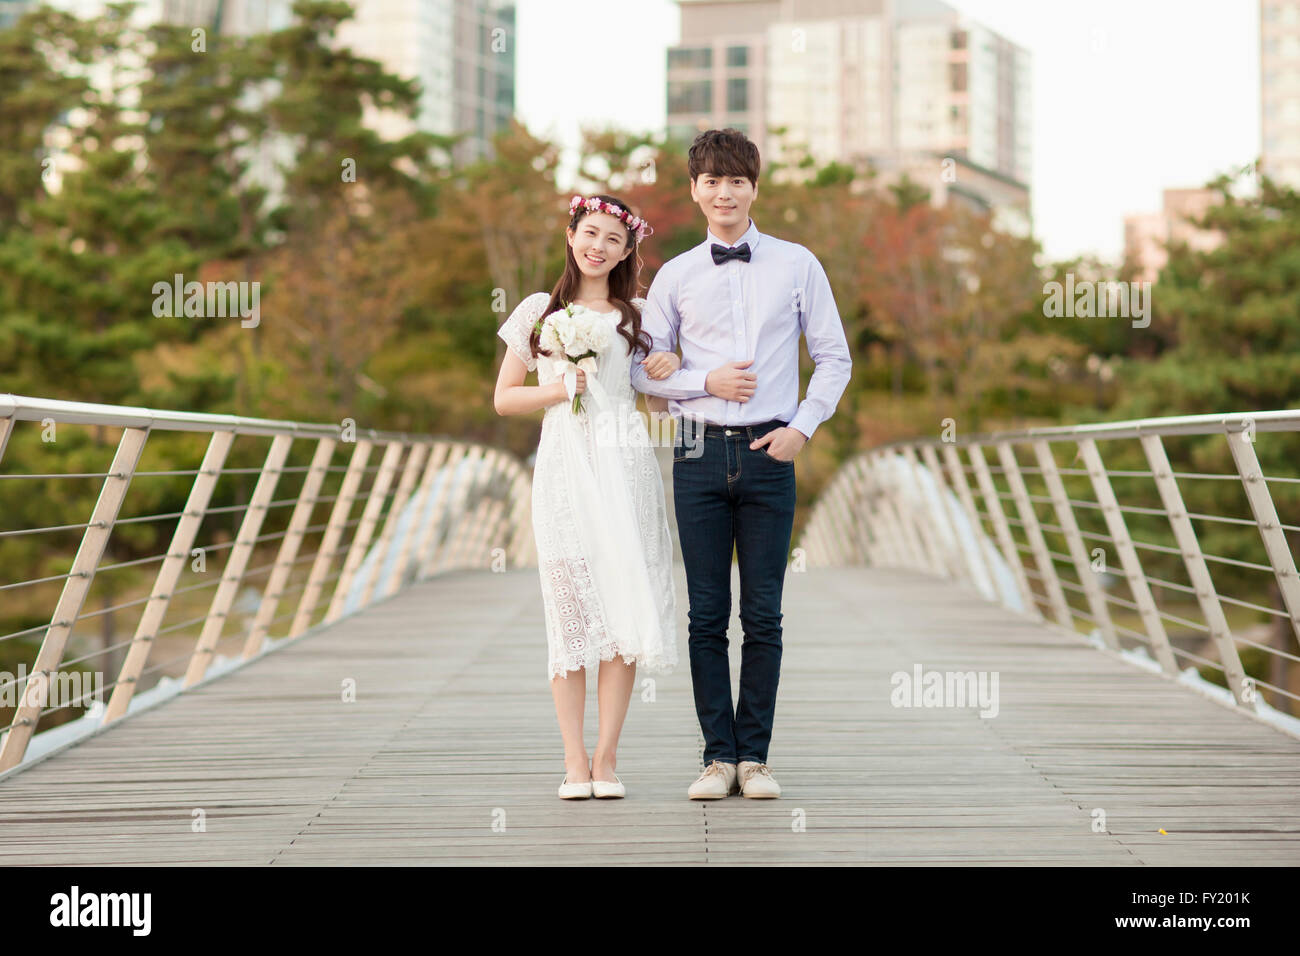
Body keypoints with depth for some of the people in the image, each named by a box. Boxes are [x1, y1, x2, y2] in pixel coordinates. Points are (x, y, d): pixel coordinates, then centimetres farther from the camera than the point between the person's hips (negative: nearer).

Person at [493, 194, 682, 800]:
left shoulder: (636, 315, 13)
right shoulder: (539, 312, 11)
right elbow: (504, 398, 11)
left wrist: (671, 368, -1)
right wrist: (556, 390, -6)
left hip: (625, 465, 1)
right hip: (564, 468, -1)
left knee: (626, 609, -5)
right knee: (571, 609, -4)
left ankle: (606, 757, 1)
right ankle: (574, 760, -1)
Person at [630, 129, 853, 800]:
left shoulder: (797, 266, 6)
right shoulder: (675, 277, 8)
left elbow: (834, 359, 9)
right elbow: (644, 370, 10)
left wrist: (802, 426, -3)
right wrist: (706, 381, -6)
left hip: (769, 452, -1)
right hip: (700, 454, 1)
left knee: (763, 615, 1)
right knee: (707, 615, 2)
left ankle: (754, 757, 8)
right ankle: (719, 756, 9)